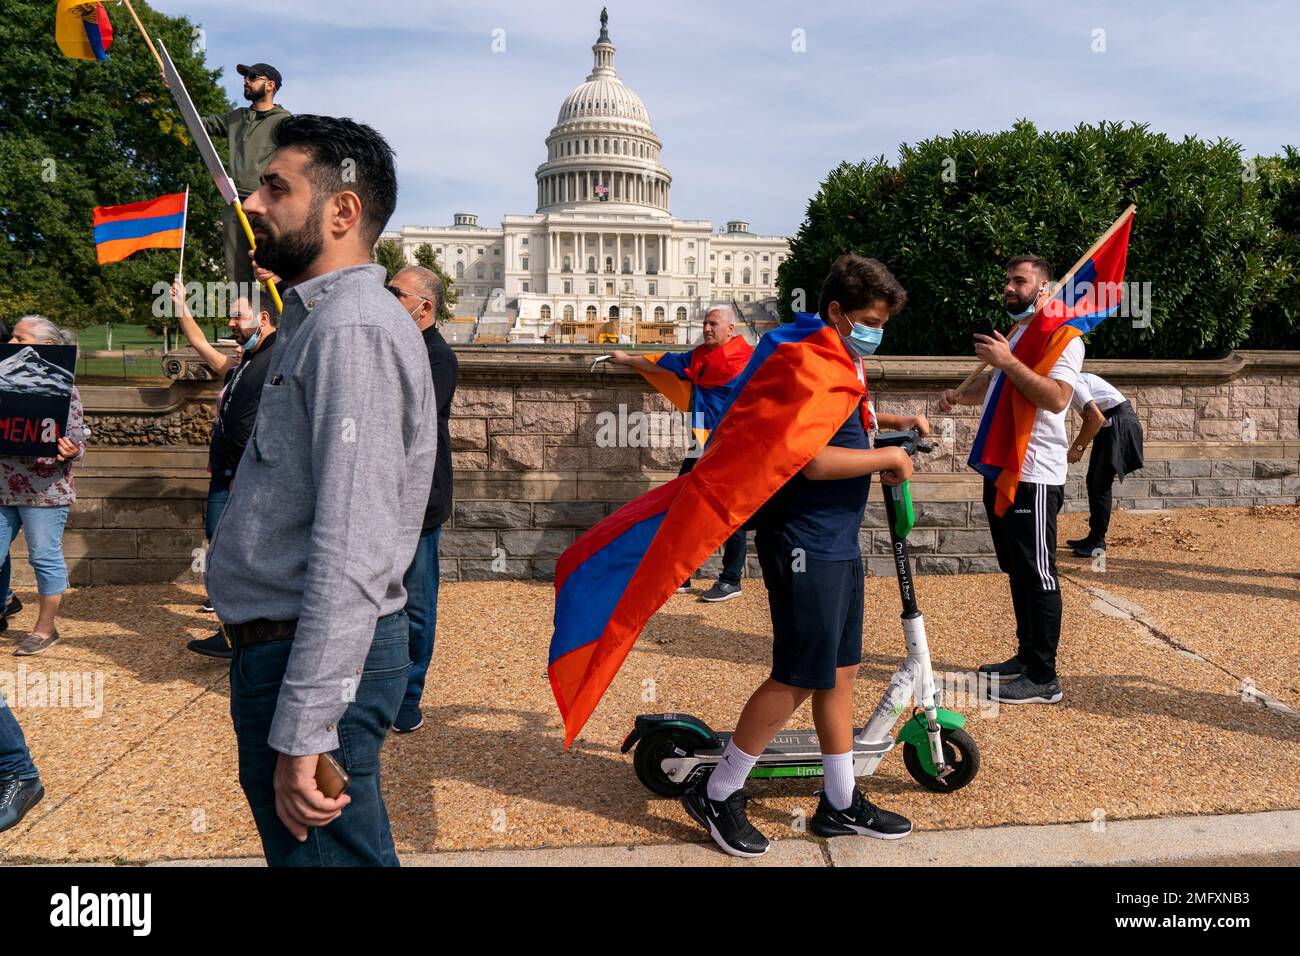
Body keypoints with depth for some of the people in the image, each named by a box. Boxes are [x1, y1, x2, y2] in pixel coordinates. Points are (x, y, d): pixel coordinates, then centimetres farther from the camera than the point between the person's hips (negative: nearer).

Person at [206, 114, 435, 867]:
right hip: (280, 645, 10)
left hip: (316, 657, -10)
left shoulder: (351, 331, -18)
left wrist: (302, 733, -25)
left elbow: (351, 554, -26)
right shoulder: (319, 320, 16)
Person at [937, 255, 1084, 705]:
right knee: (1017, 571, 16)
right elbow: (994, 384, 34)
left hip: (1034, 475, -10)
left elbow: (1056, 397, -24)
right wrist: (960, 394, 14)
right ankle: (1026, 657, 28)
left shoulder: (1061, 336, -9)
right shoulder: (1012, 335, 21)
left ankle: (1043, 678, 0)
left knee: (1037, 575, -6)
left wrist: (1006, 361, -23)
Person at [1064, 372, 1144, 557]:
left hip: (1119, 423, -10)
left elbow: (1097, 419, -22)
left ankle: (1098, 542, 2)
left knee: (1100, 485, -6)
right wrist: (1075, 448, 12)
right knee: (1093, 481, 13)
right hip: (1110, 424, 10)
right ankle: (1094, 536, 20)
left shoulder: (1071, 384, -17)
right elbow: (1088, 419, 19)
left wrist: (1079, 447, -15)